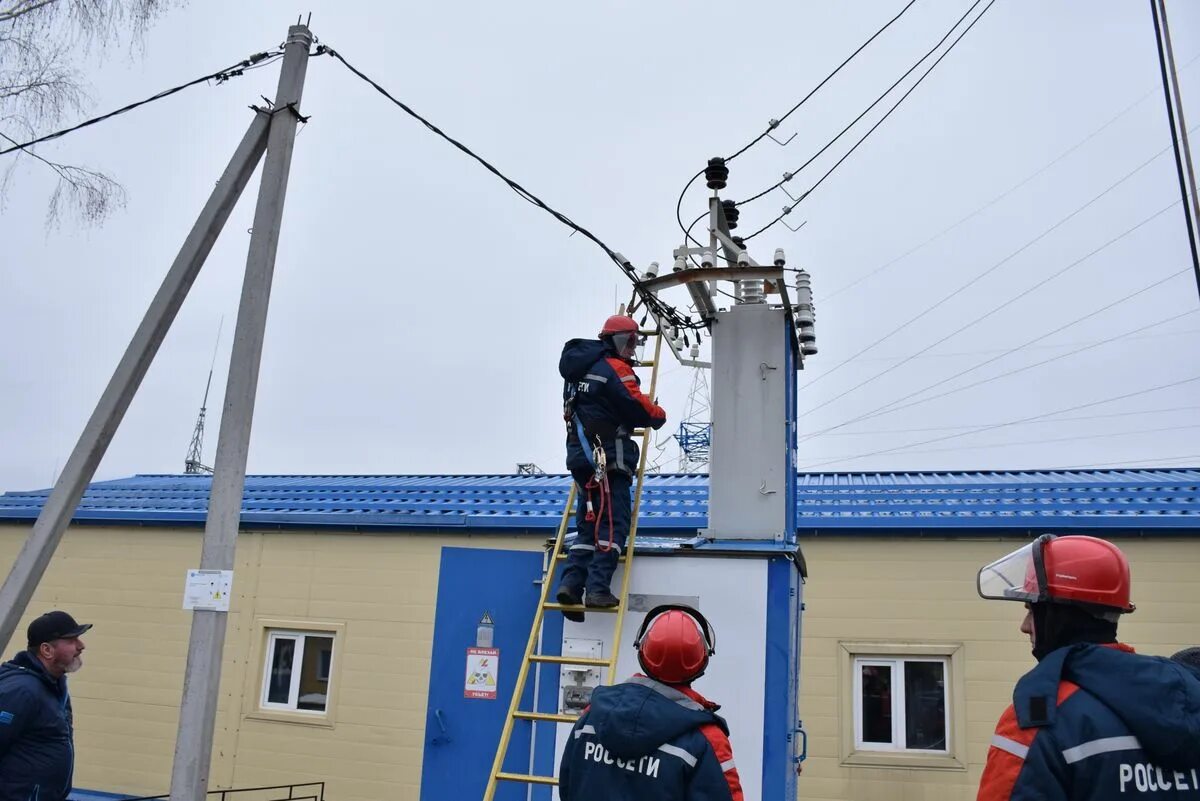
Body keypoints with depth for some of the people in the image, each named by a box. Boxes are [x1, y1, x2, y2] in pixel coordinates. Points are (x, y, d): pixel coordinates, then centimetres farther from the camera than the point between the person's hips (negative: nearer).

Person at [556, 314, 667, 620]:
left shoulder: (579, 367, 19)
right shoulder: (614, 368, -9)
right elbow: (636, 407, -15)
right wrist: (659, 415, 5)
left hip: (580, 455, 8)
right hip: (609, 456, -8)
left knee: (588, 523, 11)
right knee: (613, 522, -6)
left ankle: (571, 582, 0)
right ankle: (598, 587, -11)